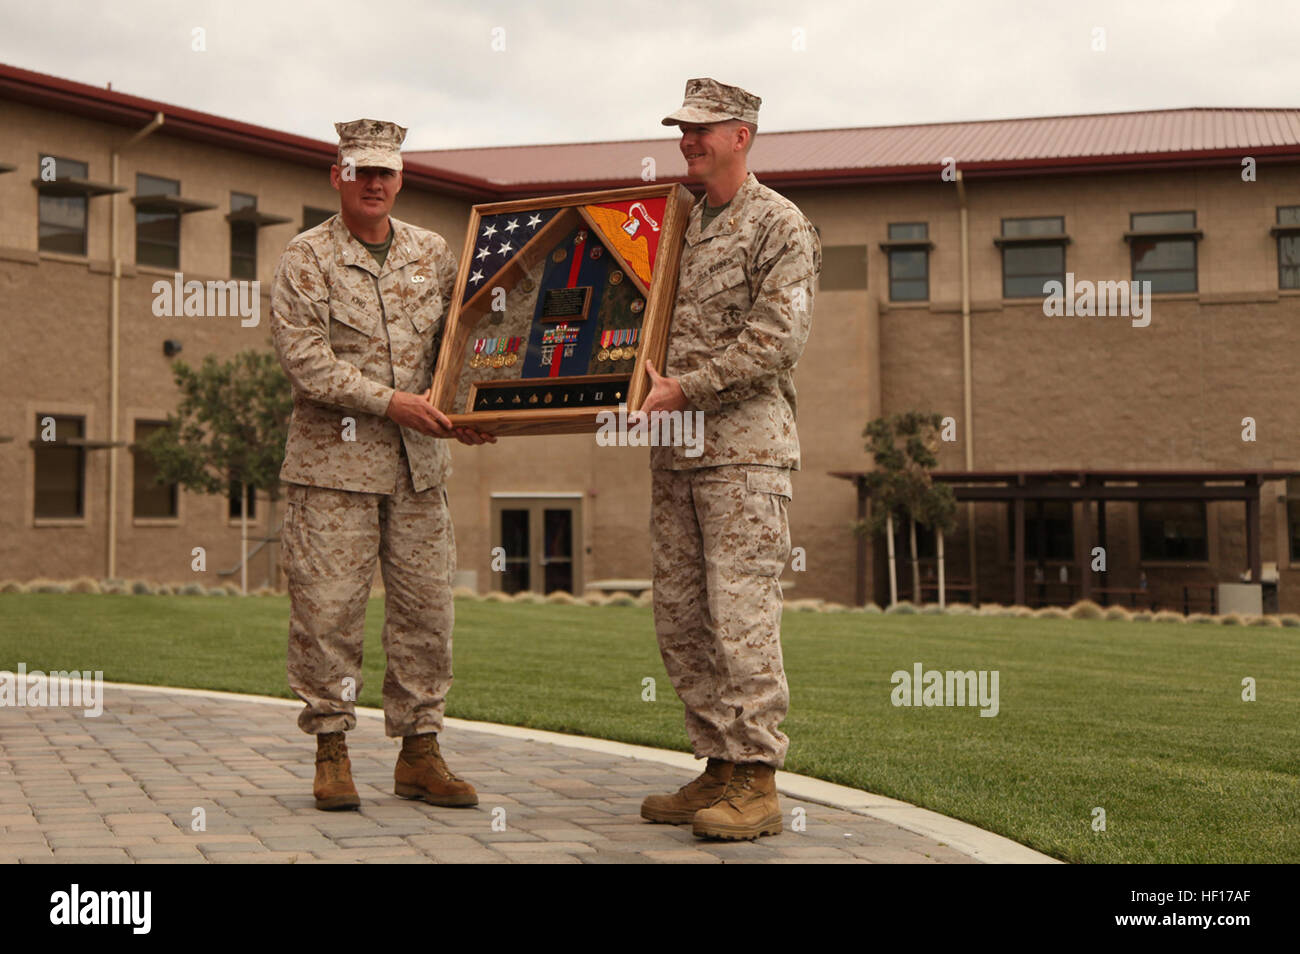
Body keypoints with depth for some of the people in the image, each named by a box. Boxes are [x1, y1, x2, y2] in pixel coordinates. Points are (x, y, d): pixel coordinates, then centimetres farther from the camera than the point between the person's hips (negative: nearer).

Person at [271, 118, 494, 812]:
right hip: (334, 460, -4)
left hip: (418, 462, 4)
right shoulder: (307, 259, -1)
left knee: (425, 604, 5)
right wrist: (390, 401, -18)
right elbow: (304, 358, -11)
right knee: (328, 606, -3)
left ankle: (419, 753, 14)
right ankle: (331, 751, 10)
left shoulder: (432, 254, 12)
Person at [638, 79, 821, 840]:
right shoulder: (677, 227, 19)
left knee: (741, 616, -10)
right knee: (682, 620, 7)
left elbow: (774, 340, -13)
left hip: (746, 446, -8)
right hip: (675, 452, 8)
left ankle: (758, 784, -5)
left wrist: (684, 388, -18)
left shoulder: (780, 226, -3)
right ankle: (719, 769, 15)